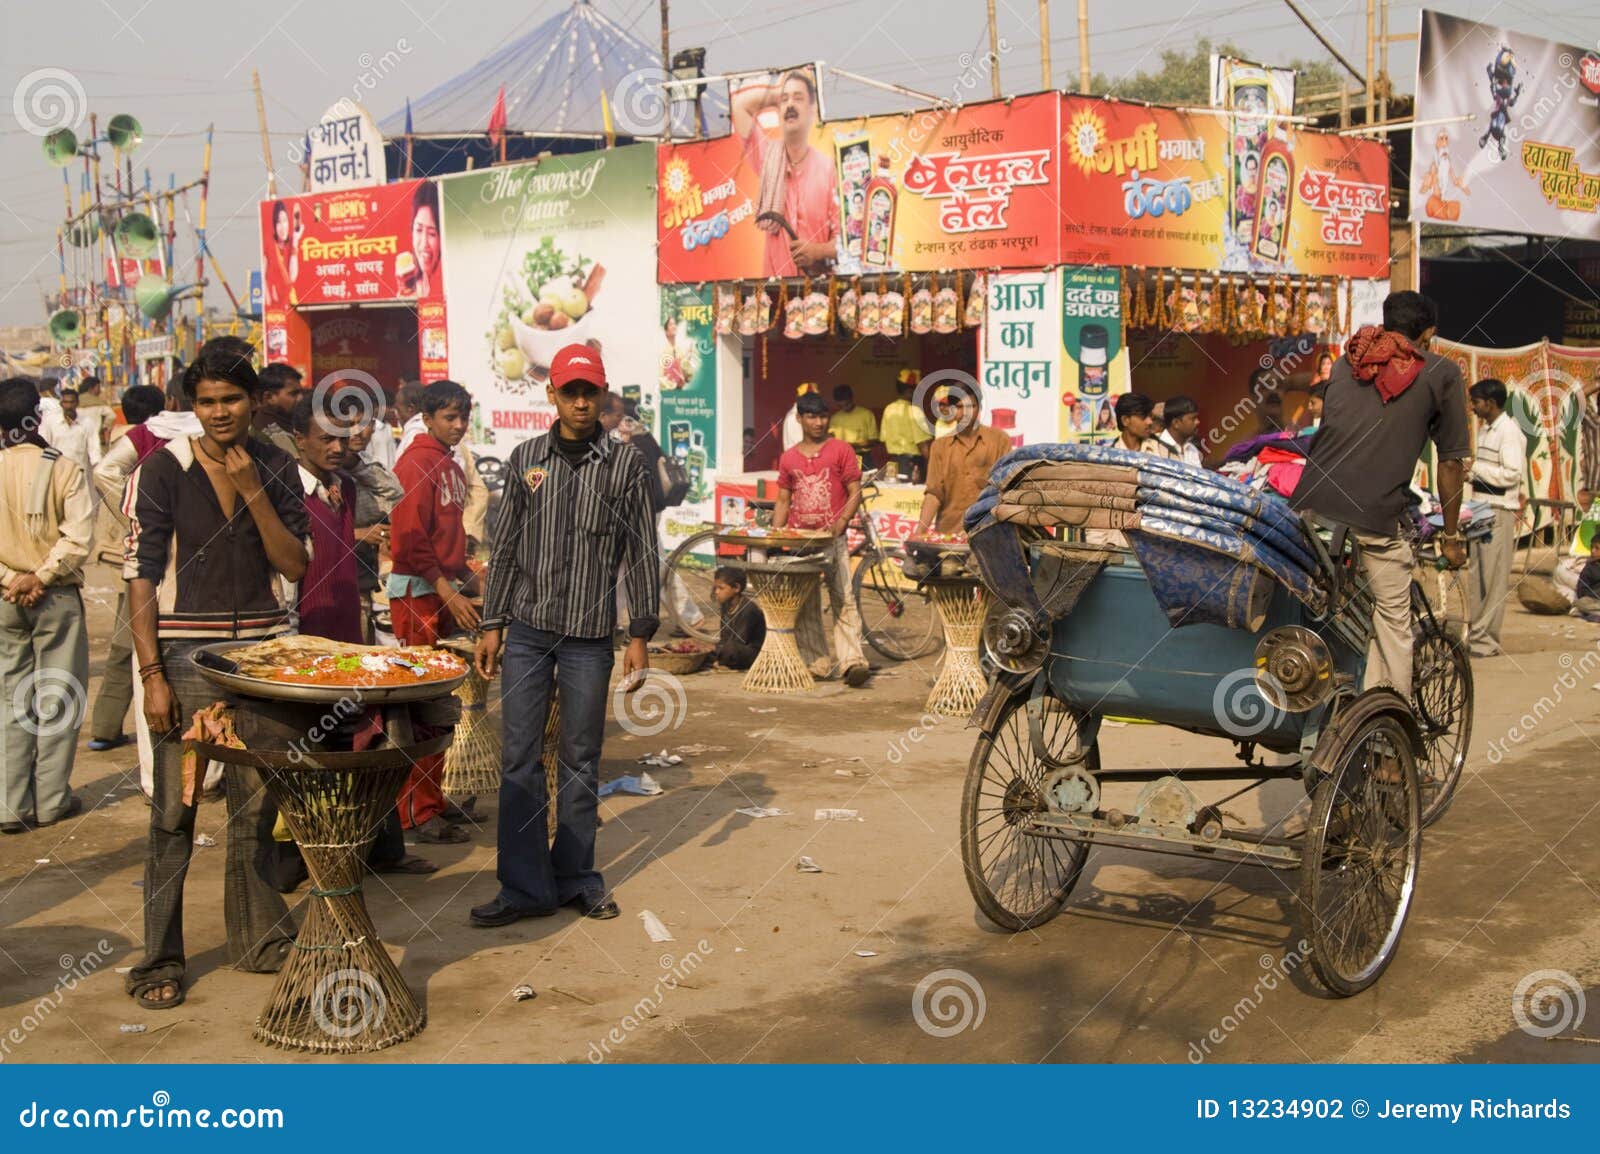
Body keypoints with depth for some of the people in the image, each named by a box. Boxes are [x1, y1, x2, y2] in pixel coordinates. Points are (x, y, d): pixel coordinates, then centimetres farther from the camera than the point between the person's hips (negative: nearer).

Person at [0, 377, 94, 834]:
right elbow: (78, 536, -16)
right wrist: (41, 578, -12)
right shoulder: (63, 469, -9)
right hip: (57, 597, -2)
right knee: (57, 696, 7)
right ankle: (51, 798, 11)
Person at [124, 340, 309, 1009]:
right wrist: (152, 674, -11)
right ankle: (159, 961, 9)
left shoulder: (276, 468, 5)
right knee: (174, 811, -2)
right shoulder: (164, 470, -4)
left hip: (262, 653, 3)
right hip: (186, 654, -3)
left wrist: (252, 490, -12)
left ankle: (259, 938, 25)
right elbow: (143, 578, -6)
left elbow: (294, 565, -1)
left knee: (256, 804, 10)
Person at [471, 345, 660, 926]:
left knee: (580, 761, 7)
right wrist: (492, 624, 7)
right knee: (520, 759, 0)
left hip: (590, 635, -1)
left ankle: (575, 877, 19)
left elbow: (642, 553, 2)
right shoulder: (525, 458, 7)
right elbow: (505, 547, 11)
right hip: (528, 630, 2)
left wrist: (640, 635, -2)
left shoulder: (624, 463, 1)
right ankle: (525, 886, 7)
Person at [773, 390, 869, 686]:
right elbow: (783, 500, 17)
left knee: (843, 600, -13)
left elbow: (855, 493, 1)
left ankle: (852, 661, -19)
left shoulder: (841, 450, 4)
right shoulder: (789, 458, 13)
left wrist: (841, 522, -15)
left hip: (832, 538, -4)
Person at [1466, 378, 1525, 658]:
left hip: (1500, 512, -9)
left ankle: (1486, 640, -4)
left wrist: (1475, 467, -16)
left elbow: (1512, 474, -20)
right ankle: (1477, 634, 17)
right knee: (1478, 574, 11)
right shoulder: (1486, 430, 16)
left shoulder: (1509, 432, -13)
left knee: (1494, 578, -6)